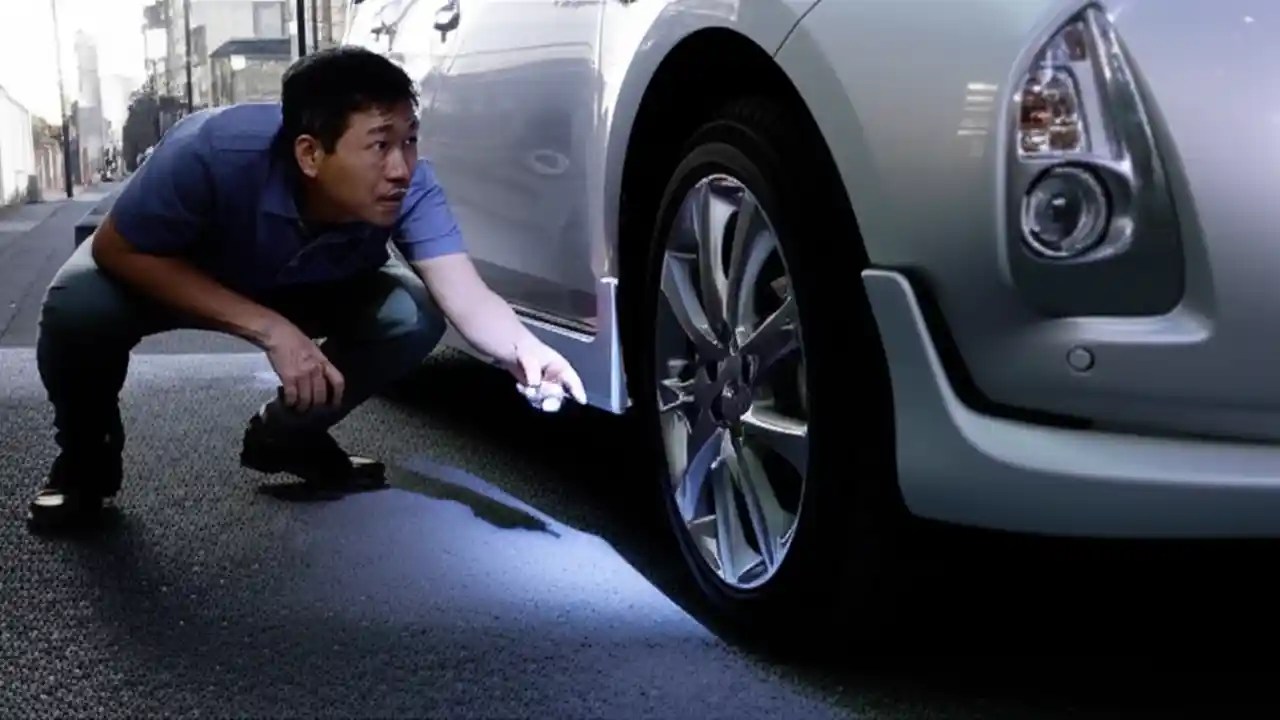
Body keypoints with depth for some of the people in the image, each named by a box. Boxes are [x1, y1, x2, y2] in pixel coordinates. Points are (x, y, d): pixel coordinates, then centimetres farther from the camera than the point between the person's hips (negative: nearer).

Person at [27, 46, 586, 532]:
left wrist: (526, 351, -58)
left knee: (415, 315, -20)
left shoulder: (406, 186, -31)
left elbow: (467, 297, -34)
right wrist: (270, 329, -41)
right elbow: (118, 250, -32)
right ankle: (86, 457, -1)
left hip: (297, 285, 3)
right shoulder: (217, 152, -41)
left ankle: (285, 435, 6)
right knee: (78, 309, -35)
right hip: (163, 267, -3)